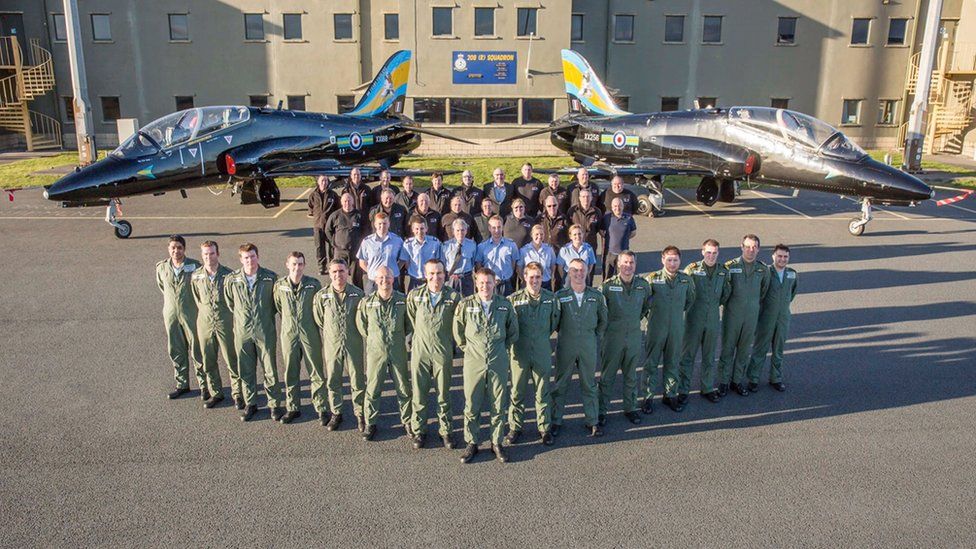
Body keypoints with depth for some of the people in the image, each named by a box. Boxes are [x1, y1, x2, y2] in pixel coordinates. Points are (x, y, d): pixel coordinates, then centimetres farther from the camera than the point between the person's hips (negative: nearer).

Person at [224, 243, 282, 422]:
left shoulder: (270, 277, -8)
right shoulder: (232, 280, -4)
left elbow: (277, 301, 5)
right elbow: (229, 303, 12)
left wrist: (266, 316, 5)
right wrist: (241, 315, 12)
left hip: (265, 332, -2)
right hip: (242, 332, 2)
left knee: (270, 370, 5)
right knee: (246, 371, 12)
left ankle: (274, 404, 18)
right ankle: (250, 404, 27)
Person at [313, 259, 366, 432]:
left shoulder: (358, 294, -7)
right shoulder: (321, 296, -5)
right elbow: (319, 321, 6)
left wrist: (356, 336, 5)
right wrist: (328, 337, 7)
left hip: (354, 346, -1)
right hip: (331, 346, 1)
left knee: (358, 381, 8)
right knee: (332, 382, 13)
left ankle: (359, 414, 25)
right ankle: (336, 414, 31)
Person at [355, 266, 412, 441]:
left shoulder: (403, 300, -4)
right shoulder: (366, 303, -4)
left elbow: (410, 325, 7)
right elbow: (362, 328, 8)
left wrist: (400, 340, 8)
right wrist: (374, 341, 9)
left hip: (398, 353, 0)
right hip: (375, 353, 0)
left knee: (404, 389, 10)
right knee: (372, 390, 8)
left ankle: (407, 421, 27)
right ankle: (370, 423, 24)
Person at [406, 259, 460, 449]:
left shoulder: (454, 297, -5)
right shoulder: (414, 295, -1)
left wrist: (451, 343, 8)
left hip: (443, 353, -1)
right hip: (420, 350, 1)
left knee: (443, 395, 9)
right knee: (419, 394, 7)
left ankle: (445, 431, 24)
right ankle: (419, 431, 22)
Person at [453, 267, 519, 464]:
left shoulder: (505, 305, 1)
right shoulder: (465, 305, -3)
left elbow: (513, 332, 15)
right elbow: (457, 332, 9)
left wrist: (502, 348, 12)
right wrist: (468, 349, 9)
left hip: (499, 364, 1)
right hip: (473, 363, -1)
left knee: (499, 406, 9)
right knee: (472, 406, 6)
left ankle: (496, 443, 23)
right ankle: (472, 443, 21)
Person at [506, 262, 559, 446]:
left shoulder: (551, 298, -2)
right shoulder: (514, 299, -7)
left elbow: (555, 321, 13)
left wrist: (543, 336, 10)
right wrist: (514, 339, 1)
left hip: (542, 352, 1)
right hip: (520, 352, -1)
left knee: (543, 392, 11)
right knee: (518, 392, 9)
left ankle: (544, 428, 24)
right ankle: (515, 428, 22)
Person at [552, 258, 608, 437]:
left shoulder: (596, 296, 0)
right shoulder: (560, 296, -5)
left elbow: (604, 320, 12)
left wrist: (597, 338, 10)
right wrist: (564, 333, 5)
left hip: (589, 346, 1)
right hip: (565, 346, -1)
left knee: (589, 385, 11)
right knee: (560, 384, 8)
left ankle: (592, 421, 22)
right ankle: (556, 421, 20)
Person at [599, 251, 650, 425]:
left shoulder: (643, 285, -2)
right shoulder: (608, 285, -13)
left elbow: (647, 306, 15)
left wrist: (637, 319, 10)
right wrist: (605, 324, -1)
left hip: (635, 337, 3)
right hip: (613, 337, -3)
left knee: (631, 375, 16)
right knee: (607, 375, 6)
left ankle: (630, 408, 30)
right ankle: (602, 410, 18)